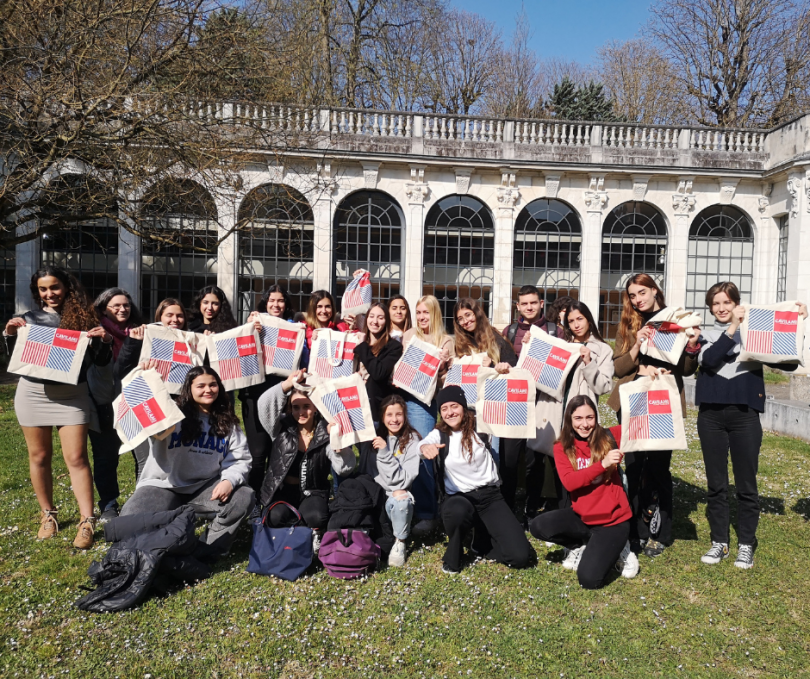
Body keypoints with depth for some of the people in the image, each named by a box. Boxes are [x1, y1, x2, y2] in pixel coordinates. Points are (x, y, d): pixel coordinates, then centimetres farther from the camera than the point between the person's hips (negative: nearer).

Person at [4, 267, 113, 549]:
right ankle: (48, 514, 25)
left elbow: (101, 362, 2)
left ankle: (87, 521, -3)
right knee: (39, 456, 10)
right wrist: (10, 335, -4)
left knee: (76, 457, -5)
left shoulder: (83, 316, 1)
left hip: (71, 395, -2)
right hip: (33, 394, 3)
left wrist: (105, 341, -17)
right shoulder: (29, 319, 6)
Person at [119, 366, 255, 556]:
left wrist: (229, 480, -19)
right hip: (164, 485, -2)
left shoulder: (227, 422, 8)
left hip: (205, 487, 3)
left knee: (245, 498, -24)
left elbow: (240, 459, 3)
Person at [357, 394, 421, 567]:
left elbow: (403, 480, -14)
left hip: (398, 495, -2)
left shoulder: (411, 439, -7)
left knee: (401, 499, -33)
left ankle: (400, 543, -8)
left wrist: (385, 453, -23)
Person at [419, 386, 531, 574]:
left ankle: (482, 542, 19)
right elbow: (424, 443, -28)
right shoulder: (439, 434, -4)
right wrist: (425, 447, -51)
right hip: (458, 499, -1)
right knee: (458, 511, -42)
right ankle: (453, 555, -7)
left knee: (520, 556, -14)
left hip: (489, 496, 2)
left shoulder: (479, 427, 1)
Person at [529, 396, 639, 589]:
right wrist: (603, 464, -26)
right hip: (582, 516, 3)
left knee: (589, 580, -17)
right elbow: (569, 482, -18)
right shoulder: (562, 447, -4)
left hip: (612, 519, -3)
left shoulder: (609, 437, -7)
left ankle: (615, 547, 13)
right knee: (538, 527, -21)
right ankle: (581, 546, 6)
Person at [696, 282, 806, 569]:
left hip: (744, 414, -1)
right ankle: (719, 542, 19)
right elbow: (709, 359, -14)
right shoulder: (704, 335, 7)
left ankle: (746, 545, 18)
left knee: (746, 485, 4)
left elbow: (787, 363, 0)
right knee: (716, 484, 8)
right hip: (711, 416, 1)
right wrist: (733, 326, -21)